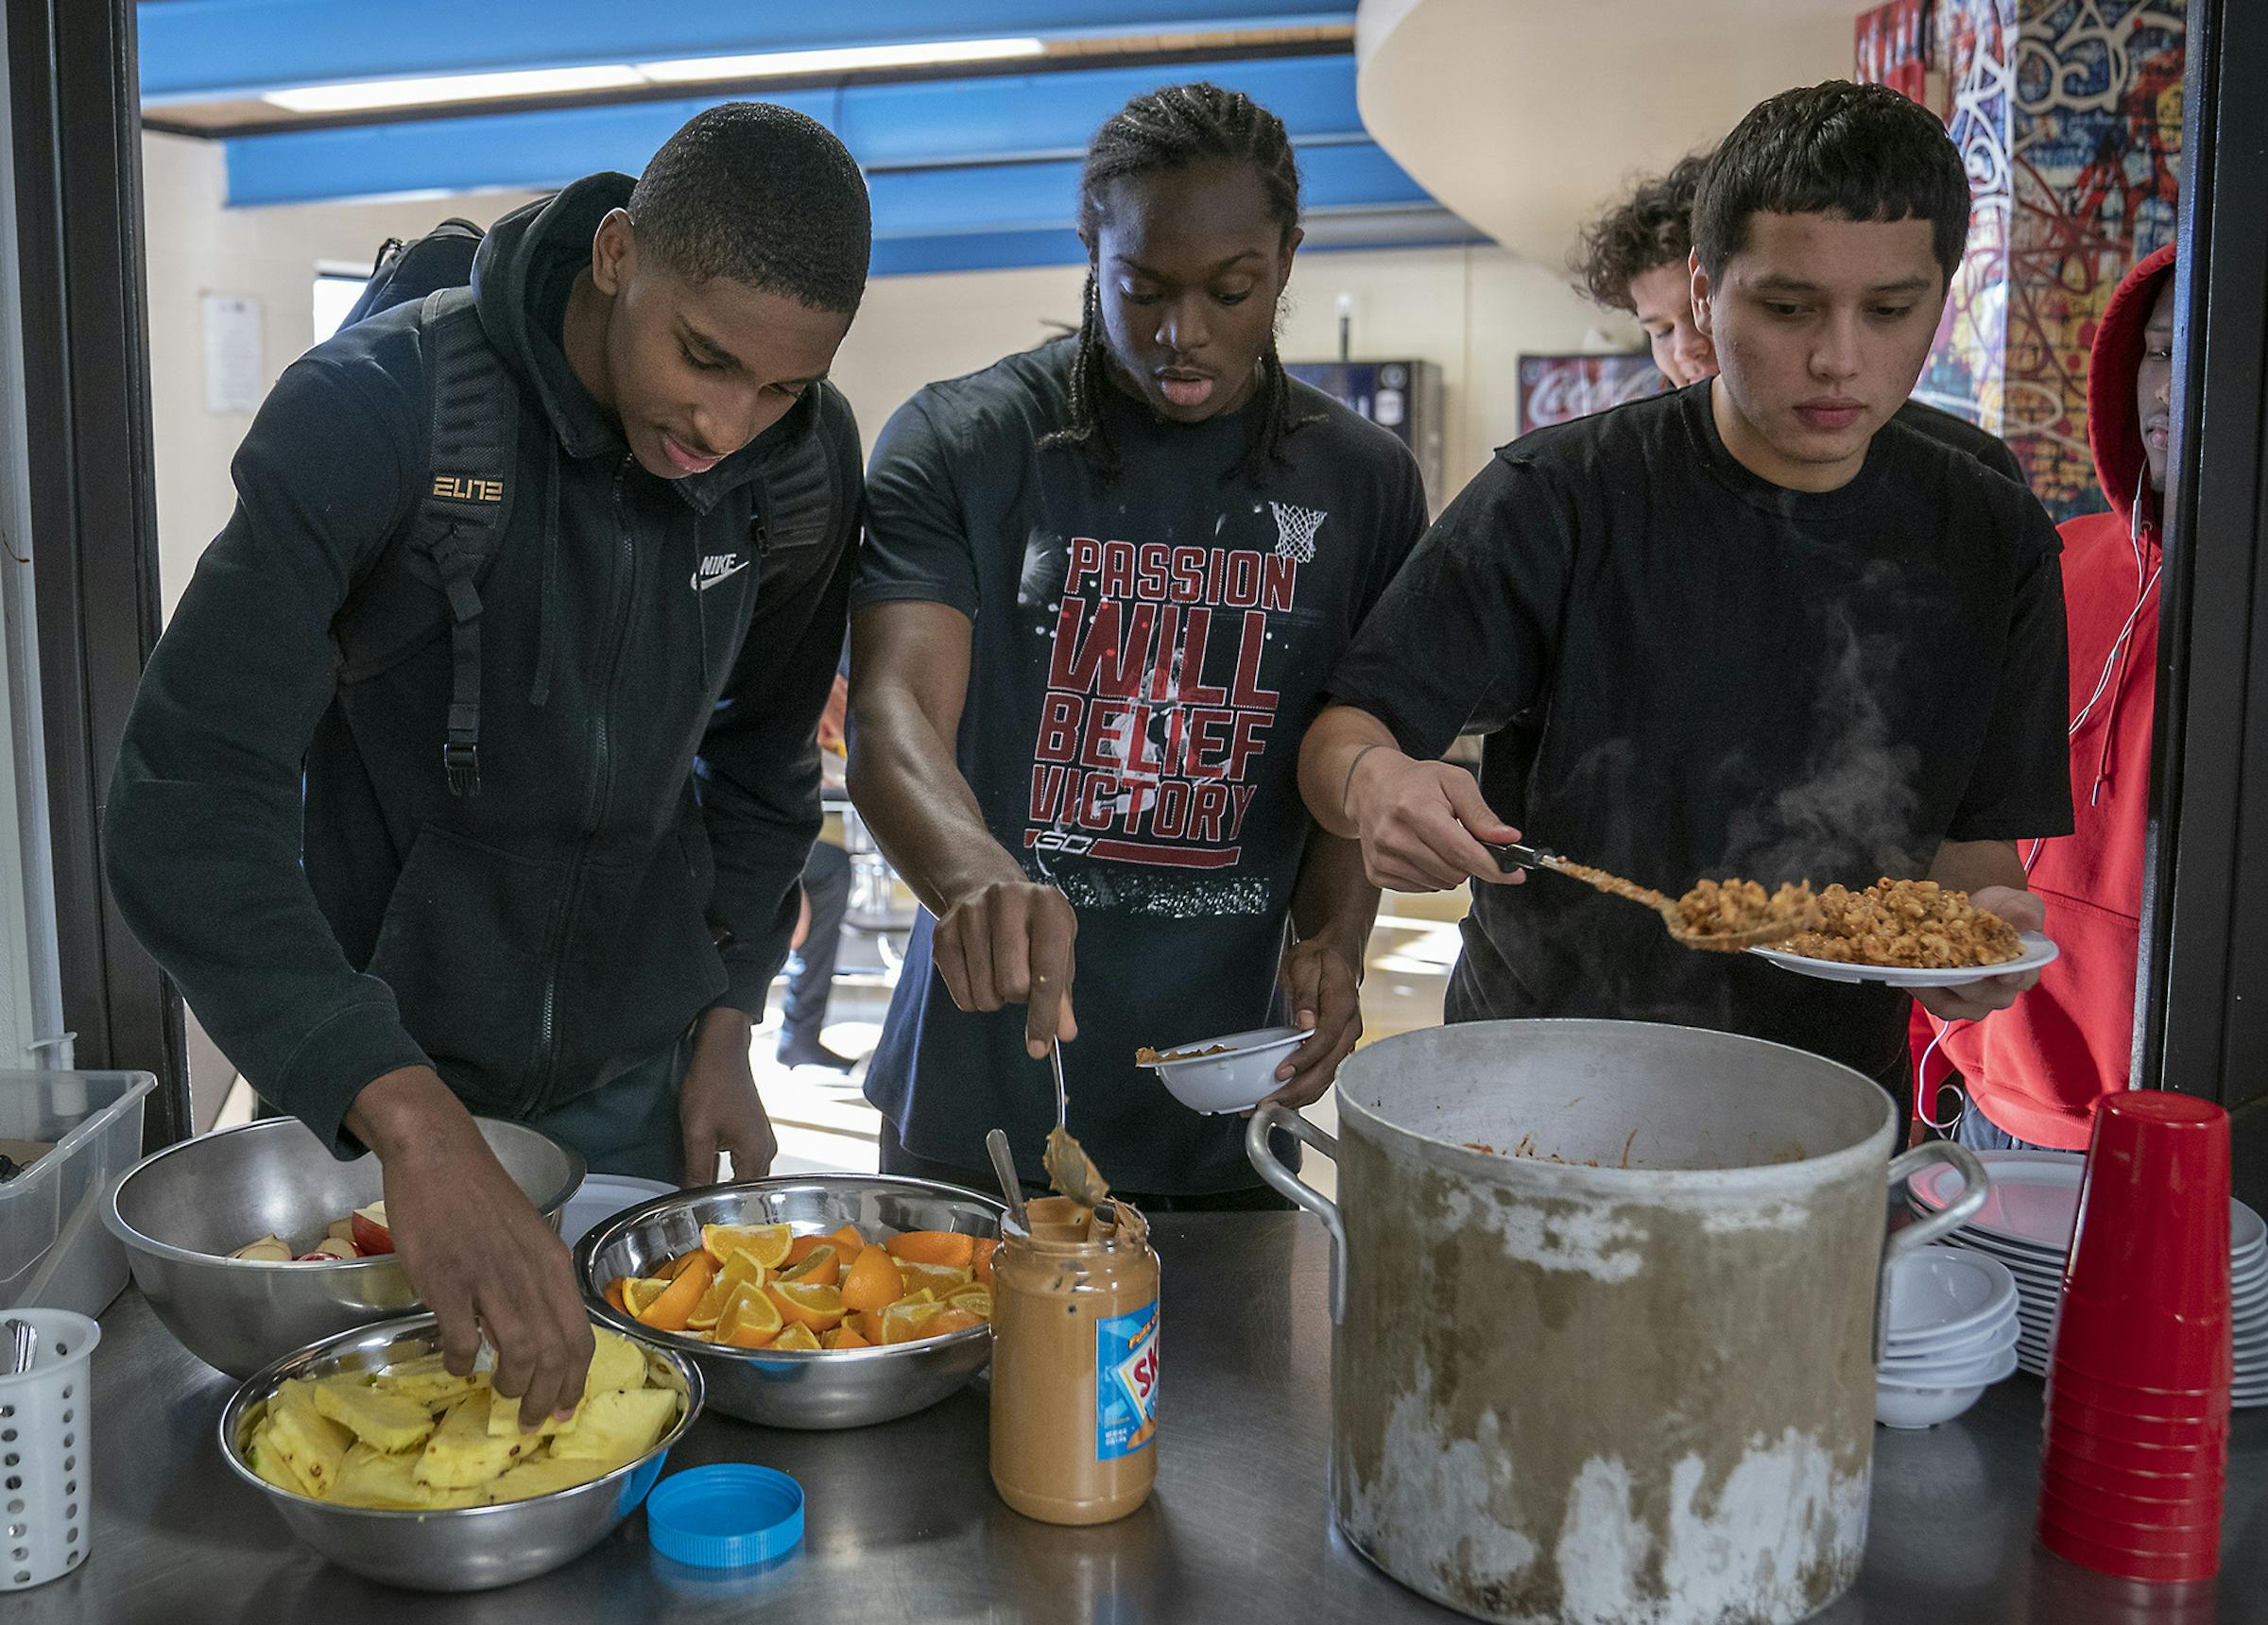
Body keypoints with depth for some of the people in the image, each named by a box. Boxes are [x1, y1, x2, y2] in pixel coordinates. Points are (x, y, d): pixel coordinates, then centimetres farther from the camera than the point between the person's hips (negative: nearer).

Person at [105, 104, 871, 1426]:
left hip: (639, 1082, 3)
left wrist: (725, 1025, 1)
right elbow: (188, 809, -32)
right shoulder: (370, 412, -24)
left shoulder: (808, 458, -9)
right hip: (367, 1077, -3)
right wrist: (413, 1120, -43)